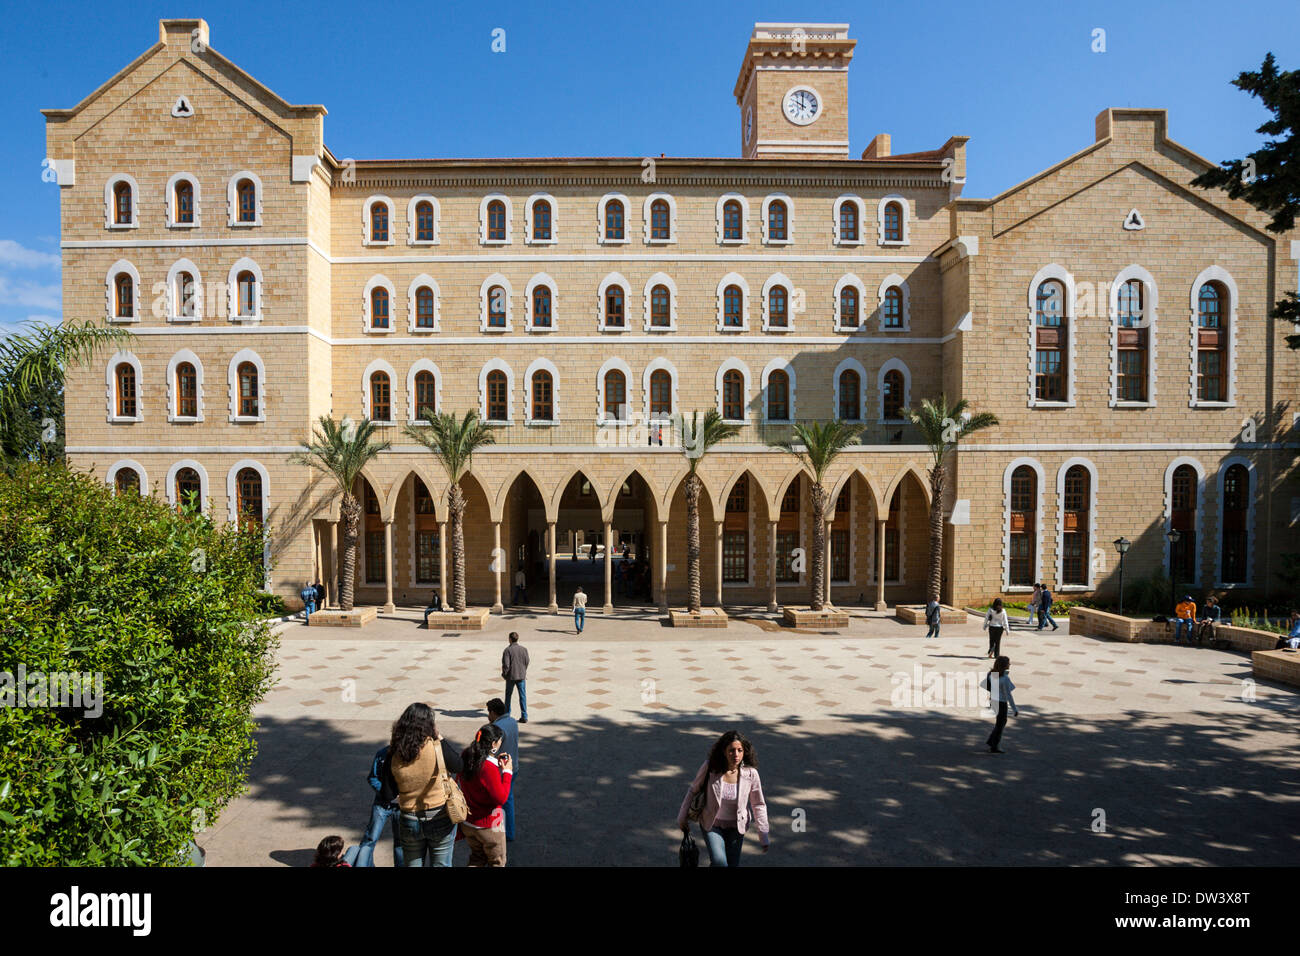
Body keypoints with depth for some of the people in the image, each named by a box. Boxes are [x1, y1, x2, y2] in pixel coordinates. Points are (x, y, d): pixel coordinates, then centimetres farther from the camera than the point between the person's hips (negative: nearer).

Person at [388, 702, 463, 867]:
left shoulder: (394, 755, -12)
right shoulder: (437, 748, -21)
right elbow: (459, 766, -5)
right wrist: (440, 737, -4)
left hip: (409, 821, 2)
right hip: (440, 819, -2)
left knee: (412, 864, 21)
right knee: (442, 864, 16)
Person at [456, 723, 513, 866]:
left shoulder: (465, 758, -5)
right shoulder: (489, 767, -30)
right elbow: (501, 798, -25)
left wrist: (496, 764, 3)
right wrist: (507, 771, -19)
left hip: (467, 822, 7)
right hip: (488, 826, -7)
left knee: (477, 857, 27)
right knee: (497, 862, 16)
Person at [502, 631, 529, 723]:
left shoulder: (507, 650, -13)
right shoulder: (524, 649, -2)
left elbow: (506, 665, -16)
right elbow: (527, 662, 6)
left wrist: (504, 674, 2)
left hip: (511, 676, -2)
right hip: (521, 676, 2)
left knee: (508, 695, 17)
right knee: (523, 696, 4)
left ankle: (507, 714, 29)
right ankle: (524, 717, 1)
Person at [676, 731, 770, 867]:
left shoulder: (750, 773, -19)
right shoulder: (710, 767, -21)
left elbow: (758, 805, -7)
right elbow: (693, 790, -5)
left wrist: (764, 837, -4)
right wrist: (683, 818, 4)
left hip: (735, 826, 2)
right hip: (712, 824, -2)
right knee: (719, 862, -21)